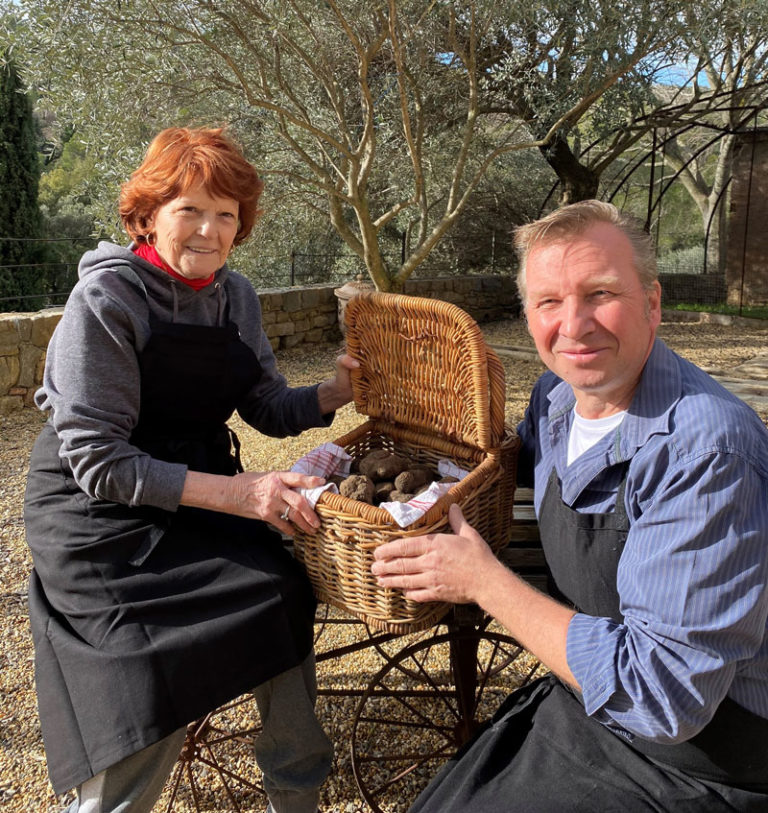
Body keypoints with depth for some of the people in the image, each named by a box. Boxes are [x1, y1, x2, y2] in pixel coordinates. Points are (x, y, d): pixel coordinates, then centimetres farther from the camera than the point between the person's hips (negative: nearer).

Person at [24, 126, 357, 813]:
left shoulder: (236, 295, 2)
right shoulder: (105, 300, -17)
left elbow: (269, 408, 7)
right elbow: (98, 462, -21)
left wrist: (336, 392, -13)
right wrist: (234, 492, -29)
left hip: (203, 490, 5)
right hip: (99, 514, -5)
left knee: (283, 597, -13)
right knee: (153, 690, -19)